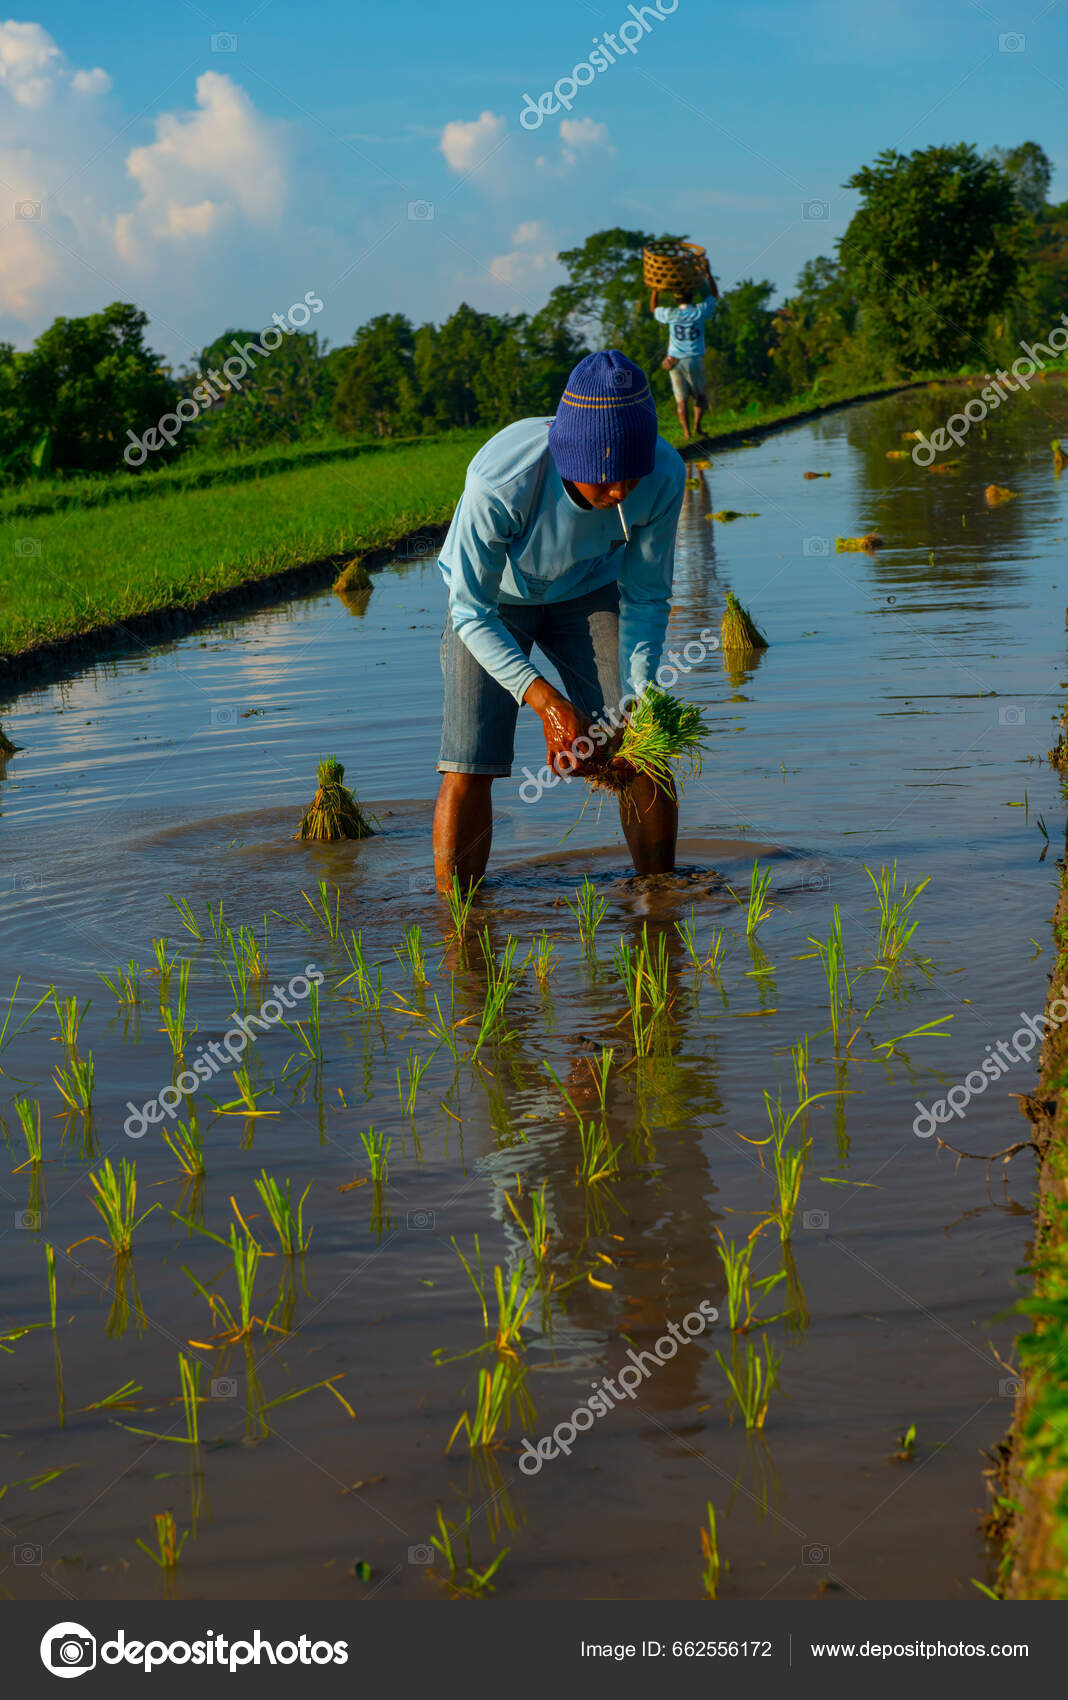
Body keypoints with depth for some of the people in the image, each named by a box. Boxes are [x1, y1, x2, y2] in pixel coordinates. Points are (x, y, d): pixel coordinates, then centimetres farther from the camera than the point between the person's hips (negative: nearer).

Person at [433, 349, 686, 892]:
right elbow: (472, 614, -28)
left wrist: (638, 700, -27)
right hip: (492, 599, -2)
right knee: (468, 766, -15)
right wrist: (548, 704, -38)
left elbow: (646, 597, -15)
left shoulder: (664, 474, -31)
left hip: (587, 591, 3)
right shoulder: (498, 481, -41)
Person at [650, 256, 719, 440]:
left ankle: (686, 432, -5)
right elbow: (714, 295, 11)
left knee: (681, 399, 2)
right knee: (701, 395, 17)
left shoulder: (671, 314, -7)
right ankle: (697, 425, 4)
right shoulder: (699, 311, -9)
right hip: (695, 360, -1)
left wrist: (656, 286, 13)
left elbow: (653, 309, 15)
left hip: (674, 361, 1)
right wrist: (707, 273, 15)